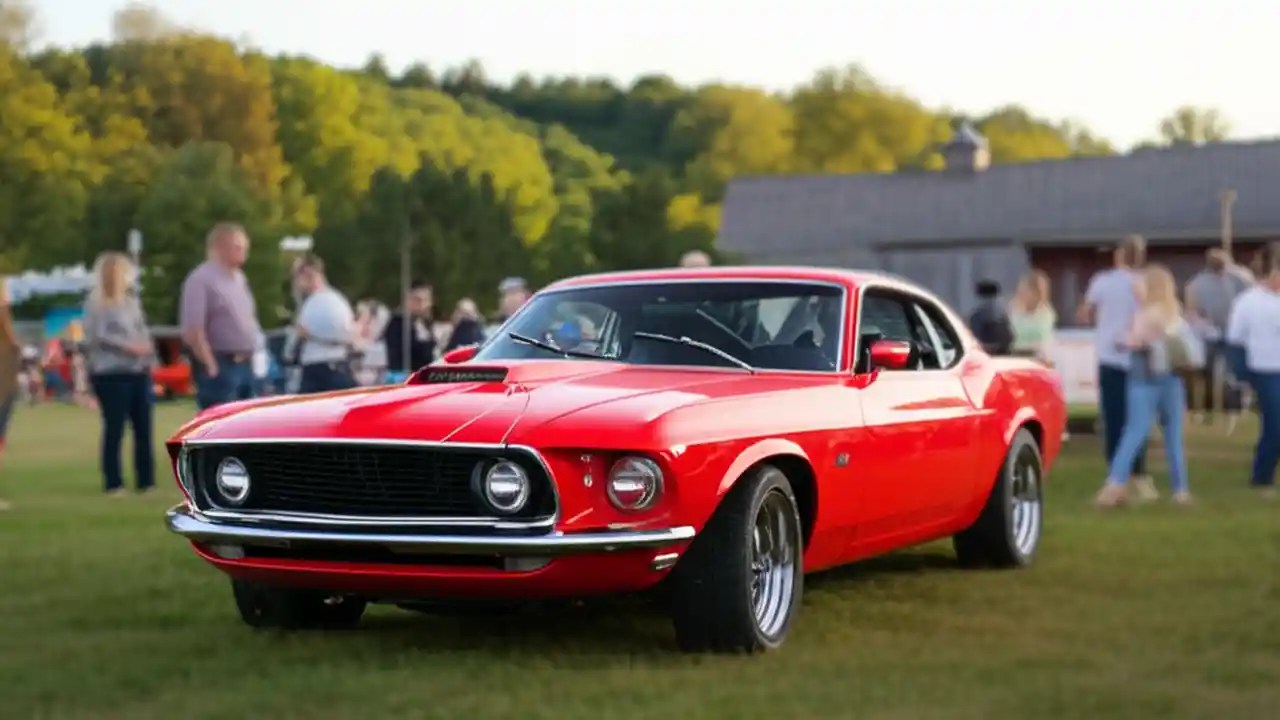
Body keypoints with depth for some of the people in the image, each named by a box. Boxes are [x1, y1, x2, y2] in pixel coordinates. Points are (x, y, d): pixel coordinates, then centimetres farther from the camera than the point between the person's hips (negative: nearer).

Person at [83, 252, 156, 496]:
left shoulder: (131, 301, 17)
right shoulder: (96, 302, -3)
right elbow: (98, 336, -12)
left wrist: (146, 346, -3)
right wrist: (128, 346, -18)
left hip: (139, 372, 6)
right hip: (111, 374, -6)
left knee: (143, 428, 4)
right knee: (114, 429, -4)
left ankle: (146, 480, 10)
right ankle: (113, 483, 2)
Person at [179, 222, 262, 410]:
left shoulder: (239, 278, 15)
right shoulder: (202, 279, -12)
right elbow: (193, 330, -18)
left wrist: (250, 358, 16)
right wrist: (210, 366, -20)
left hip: (245, 365, 9)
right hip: (221, 366, -9)